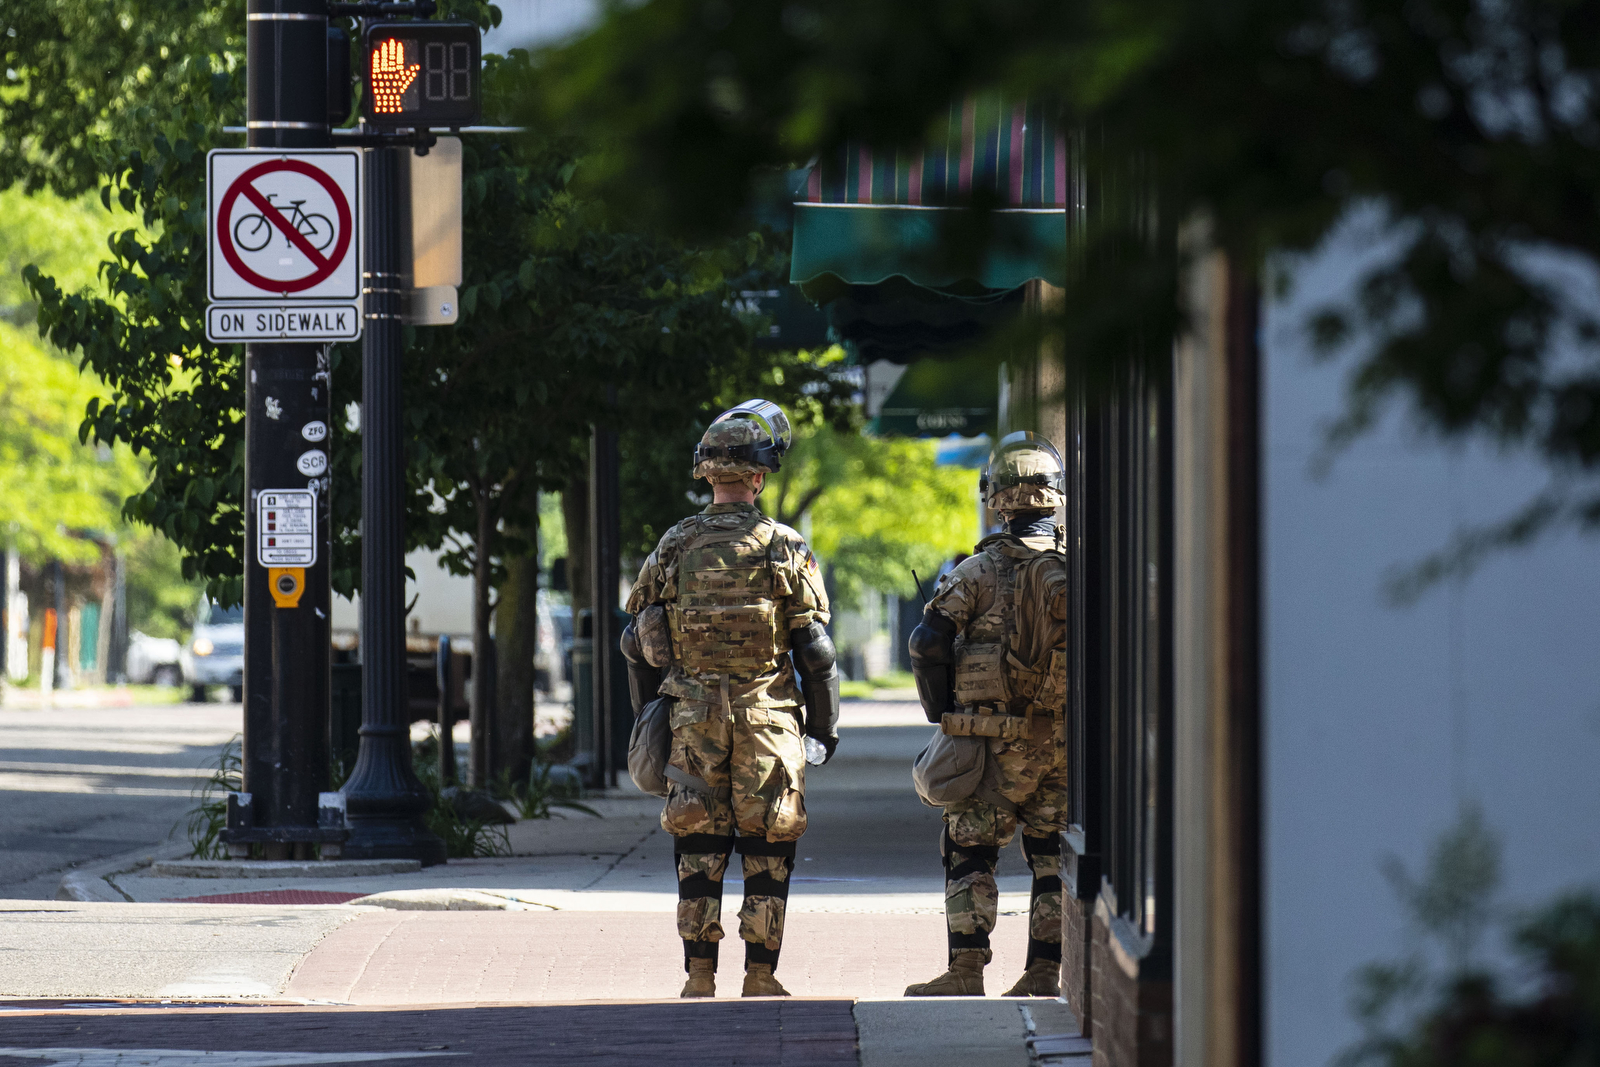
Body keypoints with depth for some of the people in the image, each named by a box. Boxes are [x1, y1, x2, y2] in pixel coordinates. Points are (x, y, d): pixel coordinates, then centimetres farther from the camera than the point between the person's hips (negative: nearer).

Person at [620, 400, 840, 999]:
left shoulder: (673, 549, 3)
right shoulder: (785, 550, -4)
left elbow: (638, 645, 8)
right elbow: (815, 650, -3)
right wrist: (826, 728, 7)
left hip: (692, 722, 2)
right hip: (766, 722, -2)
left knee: (698, 854, 6)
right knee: (767, 853, 4)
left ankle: (699, 980, 4)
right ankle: (760, 979, 2)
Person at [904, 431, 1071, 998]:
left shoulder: (980, 572, -7)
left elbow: (928, 643, -11)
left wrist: (942, 715, 1)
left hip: (997, 743, -3)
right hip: (1065, 740, 3)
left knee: (969, 852, 5)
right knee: (1053, 856, 10)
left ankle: (966, 973, 0)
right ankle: (1043, 973, 7)